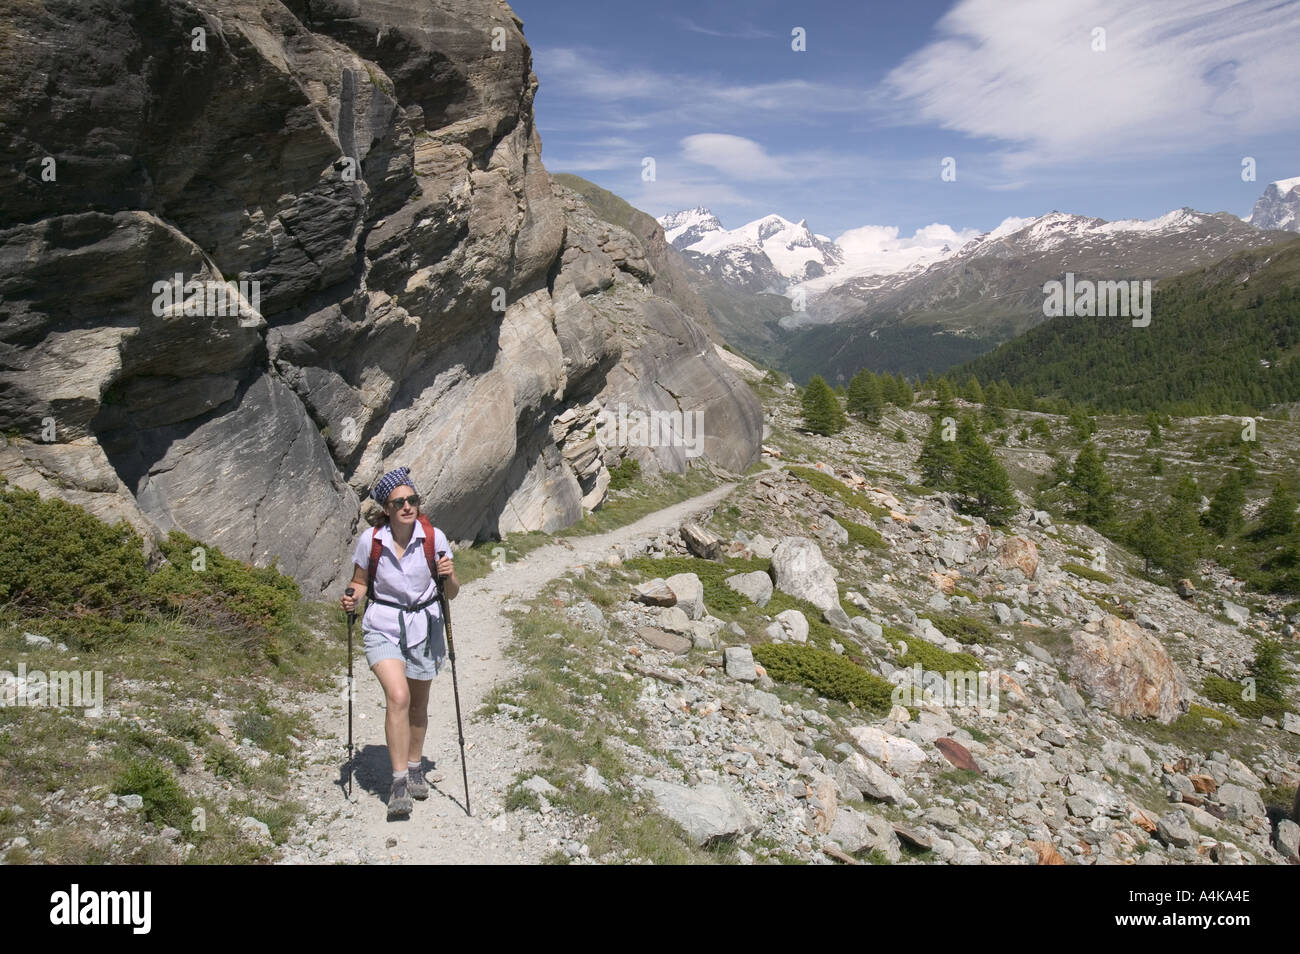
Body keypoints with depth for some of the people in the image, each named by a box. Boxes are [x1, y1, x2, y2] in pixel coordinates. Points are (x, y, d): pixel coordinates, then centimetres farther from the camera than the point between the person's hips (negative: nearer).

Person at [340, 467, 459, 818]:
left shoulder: (434, 538, -10)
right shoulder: (370, 539, -10)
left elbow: (452, 593, -2)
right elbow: (359, 582, 5)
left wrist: (448, 577, -23)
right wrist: (352, 598, -15)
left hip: (424, 626, 2)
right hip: (382, 627, -1)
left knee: (418, 705, 14)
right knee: (398, 696, -22)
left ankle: (415, 769, 38)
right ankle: (398, 783, -12)